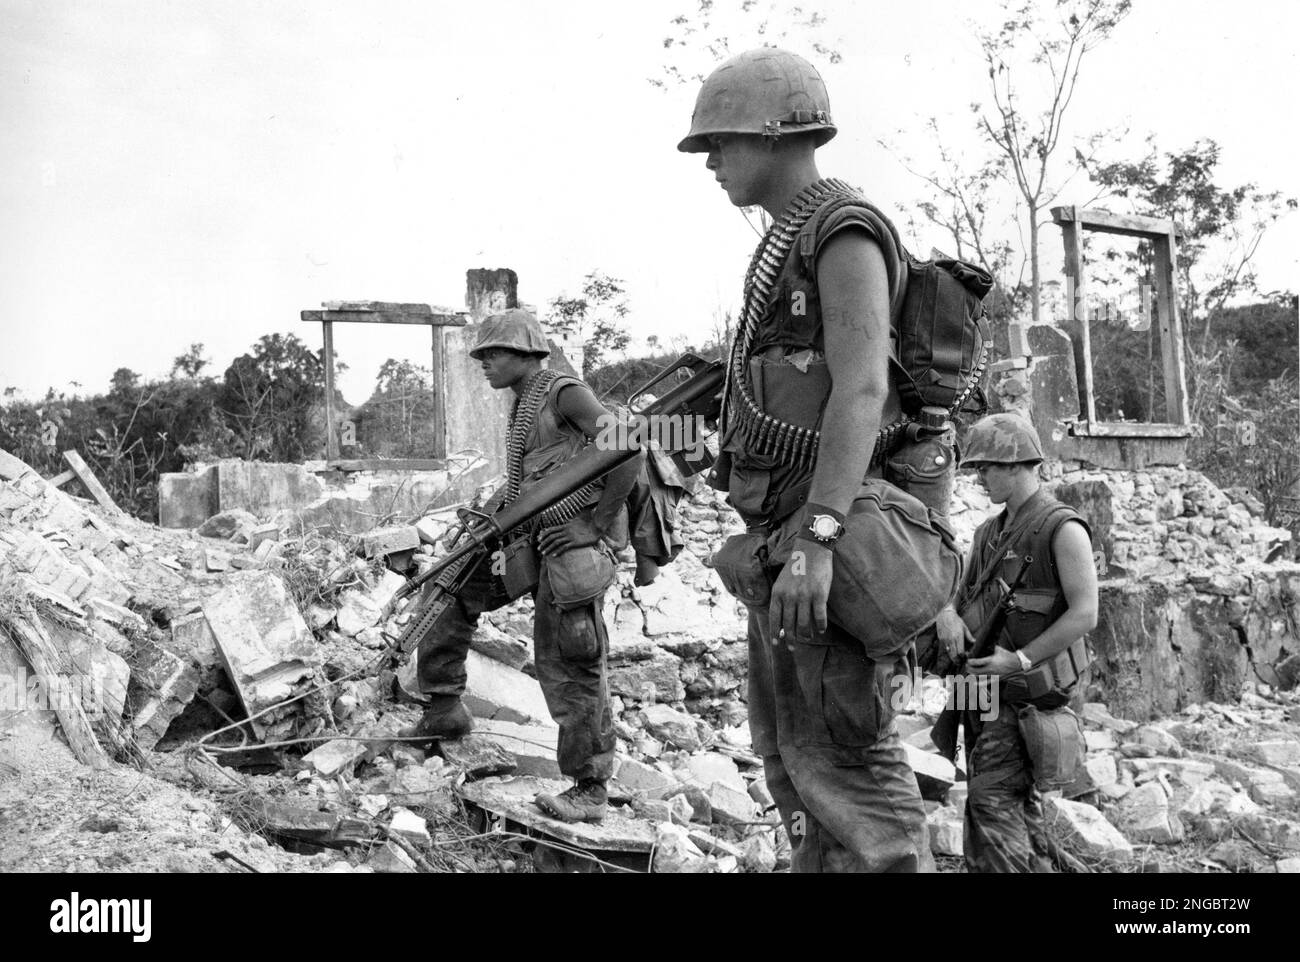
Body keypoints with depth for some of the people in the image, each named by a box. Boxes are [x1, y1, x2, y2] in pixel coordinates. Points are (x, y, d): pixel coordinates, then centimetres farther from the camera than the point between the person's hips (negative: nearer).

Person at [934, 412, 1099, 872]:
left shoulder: (1062, 528, -9)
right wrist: (947, 614, -9)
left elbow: (1085, 614, -15)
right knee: (1019, 803, 14)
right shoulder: (990, 532, 15)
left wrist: (1020, 659, -18)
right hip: (984, 684, 8)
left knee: (992, 803, -16)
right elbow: (960, 591, 15)